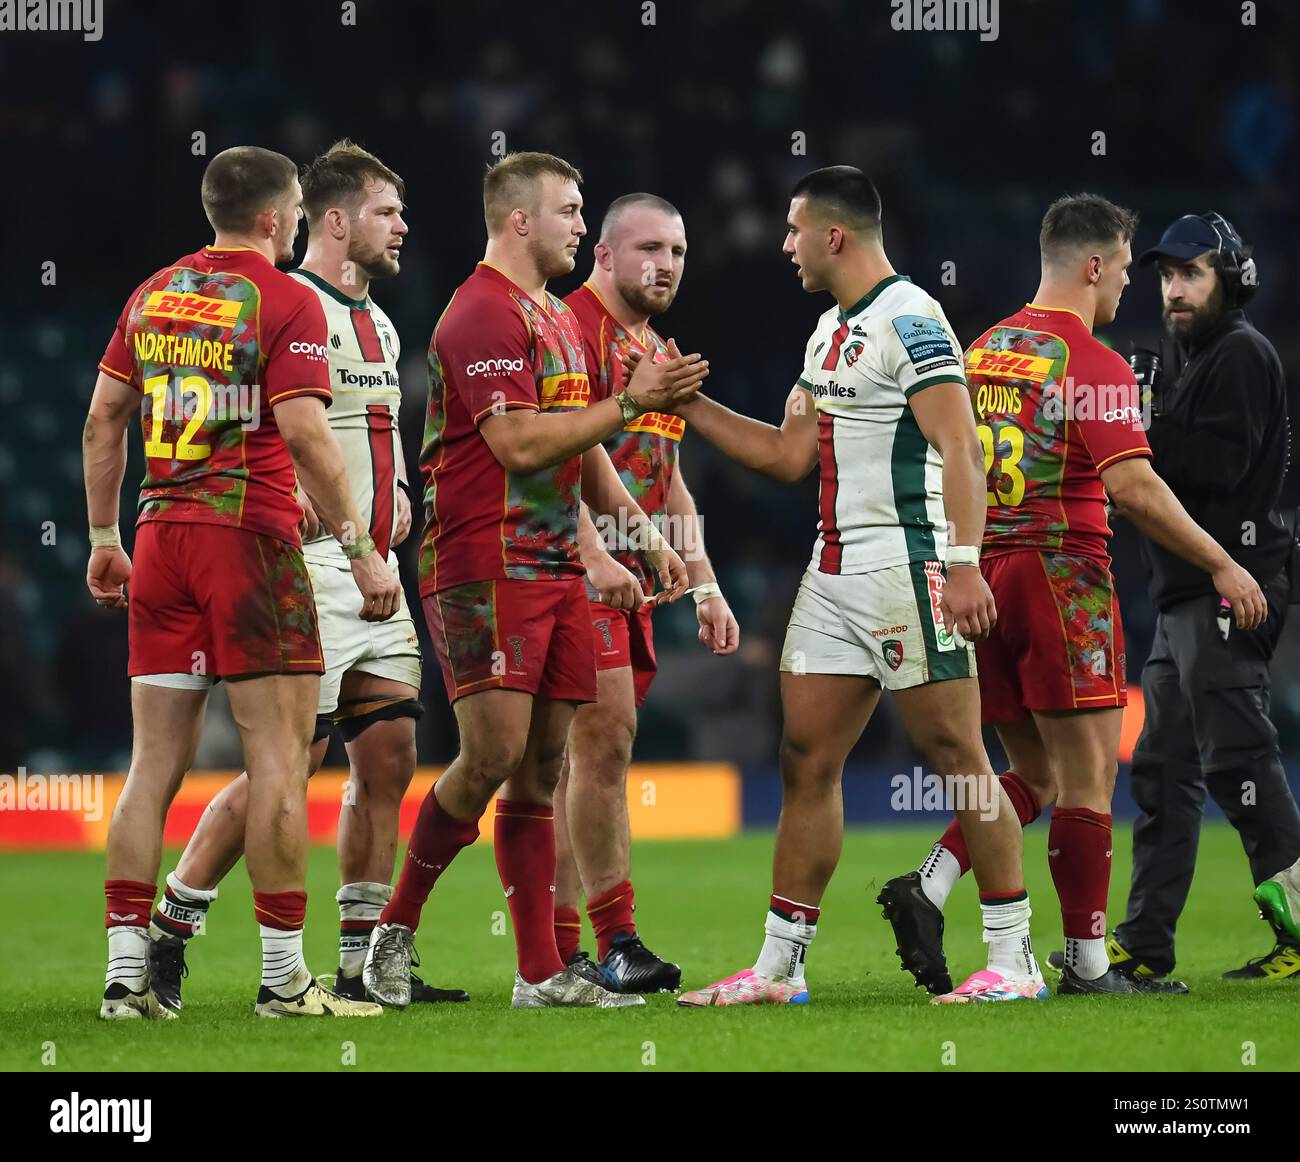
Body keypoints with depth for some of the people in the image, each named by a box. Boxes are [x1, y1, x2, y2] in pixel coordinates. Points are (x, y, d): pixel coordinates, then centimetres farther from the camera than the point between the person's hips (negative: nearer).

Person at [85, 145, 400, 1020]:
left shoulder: (154, 295, 13)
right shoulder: (285, 300, -6)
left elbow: (103, 421, 15)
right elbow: (304, 433, -14)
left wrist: (104, 538, 22)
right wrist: (363, 549, -11)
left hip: (162, 538, 6)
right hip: (252, 537, -6)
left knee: (157, 761, 6)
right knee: (280, 756, -3)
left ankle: (126, 971, 3)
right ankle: (284, 973, -4)